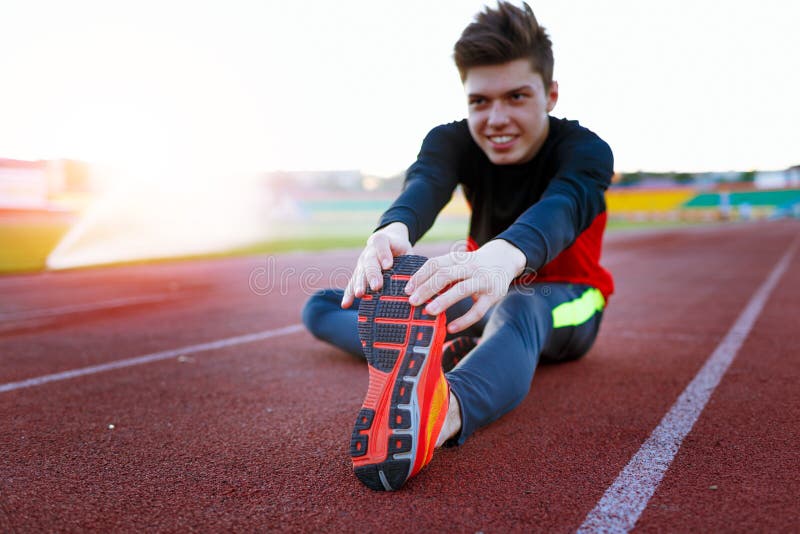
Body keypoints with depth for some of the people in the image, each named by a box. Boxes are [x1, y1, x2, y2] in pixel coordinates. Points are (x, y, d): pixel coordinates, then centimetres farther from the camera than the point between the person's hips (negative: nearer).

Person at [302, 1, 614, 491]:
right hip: (488, 298, 5)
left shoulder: (586, 152, -21)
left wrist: (505, 255, -70)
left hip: (563, 305, -5)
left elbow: (562, 205, -45)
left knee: (516, 310, -46)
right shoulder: (454, 140, -12)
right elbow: (424, 184, -36)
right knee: (321, 307, -6)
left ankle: (443, 410, -75)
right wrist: (394, 229, -62)